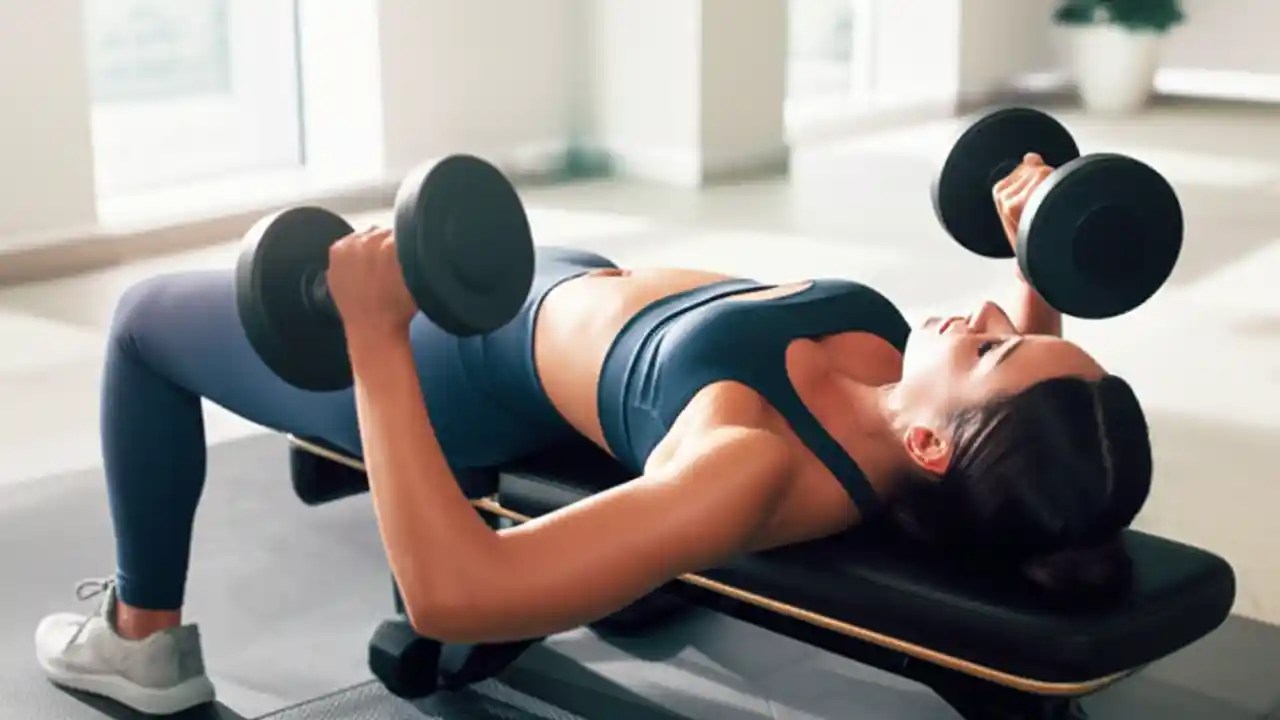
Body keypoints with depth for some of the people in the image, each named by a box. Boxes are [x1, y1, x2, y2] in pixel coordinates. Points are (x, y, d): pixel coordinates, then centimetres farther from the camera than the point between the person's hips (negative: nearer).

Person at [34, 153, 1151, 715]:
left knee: (148, 315, 14)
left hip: (479, 371, -6)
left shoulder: (757, 467, -45)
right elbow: (1039, 409, 3)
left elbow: (449, 594, -49)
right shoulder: (928, 404, -24)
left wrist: (373, 340, -46)